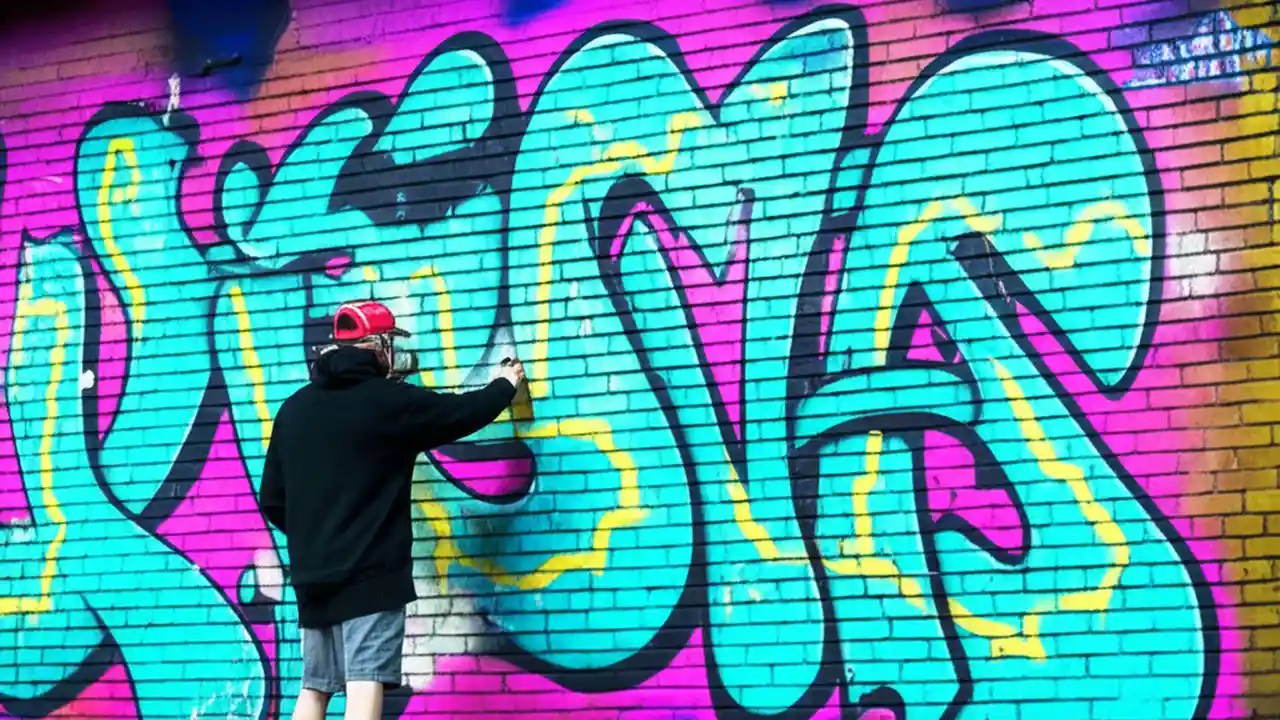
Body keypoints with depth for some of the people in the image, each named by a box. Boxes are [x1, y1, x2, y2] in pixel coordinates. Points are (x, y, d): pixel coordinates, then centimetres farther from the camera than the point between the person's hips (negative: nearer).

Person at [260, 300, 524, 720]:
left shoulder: (294, 409, 10)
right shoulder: (388, 401, -7)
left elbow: (273, 500, 12)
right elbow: (465, 412, 5)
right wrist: (505, 385, 25)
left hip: (312, 577, 7)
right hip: (371, 574, -6)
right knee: (364, 684, -12)